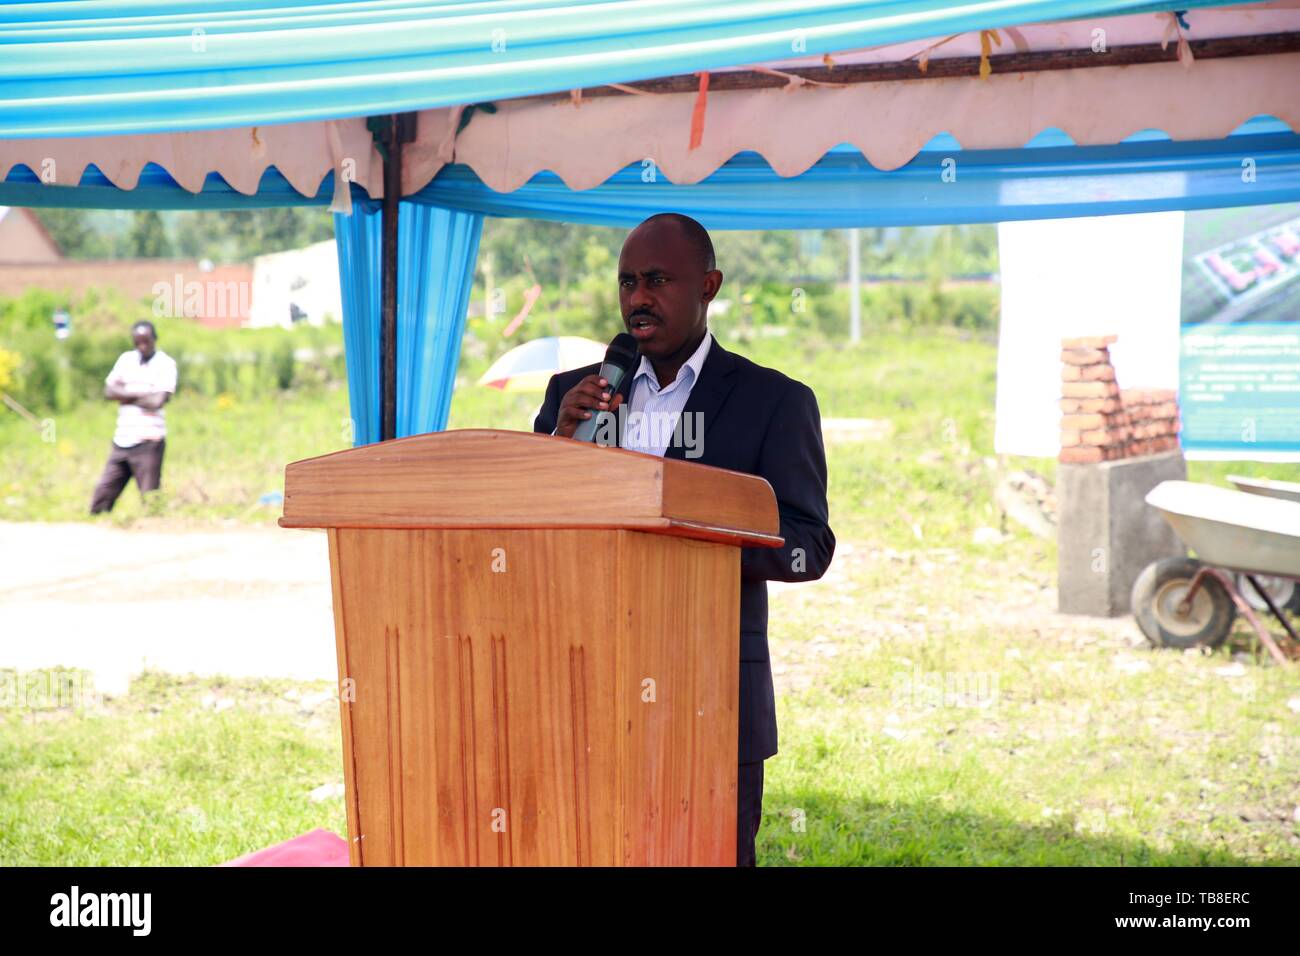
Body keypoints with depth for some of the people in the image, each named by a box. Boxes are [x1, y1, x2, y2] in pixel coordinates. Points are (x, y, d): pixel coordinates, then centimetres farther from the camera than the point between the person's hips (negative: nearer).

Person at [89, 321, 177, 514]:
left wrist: (126, 395, -3)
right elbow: (109, 391, 3)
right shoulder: (125, 359, 12)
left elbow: (158, 400, -15)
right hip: (121, 440, 6)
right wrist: (141, 394, -8)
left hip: (149, 442, -6)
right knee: (101, 498, 7)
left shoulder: (166, 364, -3)